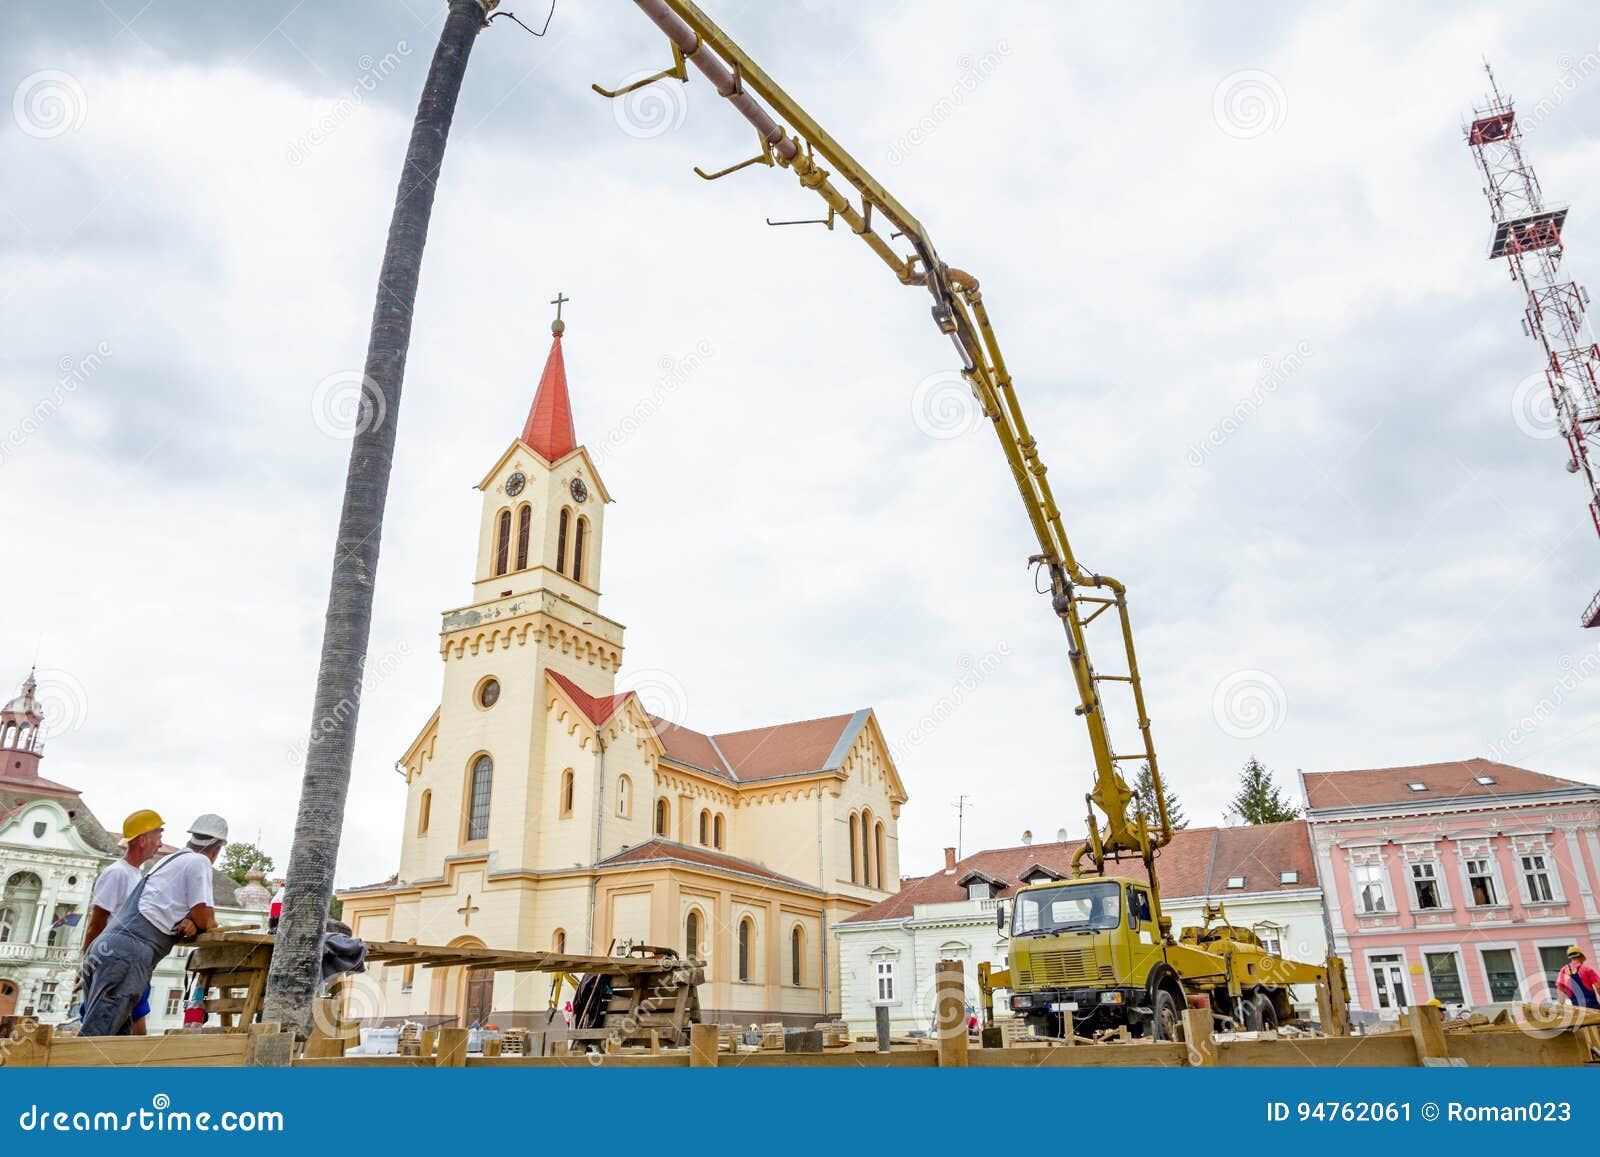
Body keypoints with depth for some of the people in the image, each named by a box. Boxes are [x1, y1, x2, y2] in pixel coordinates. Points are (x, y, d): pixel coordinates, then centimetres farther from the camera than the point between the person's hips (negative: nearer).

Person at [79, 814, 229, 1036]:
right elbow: (206, 920, -4)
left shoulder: (173, 859, 26)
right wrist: (197, 922, 19)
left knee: (119, 1037, 10)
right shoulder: (199, 861, -1)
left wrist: (191, 922, 5)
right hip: (130, 953, -9)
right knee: (94, 1037, -13)